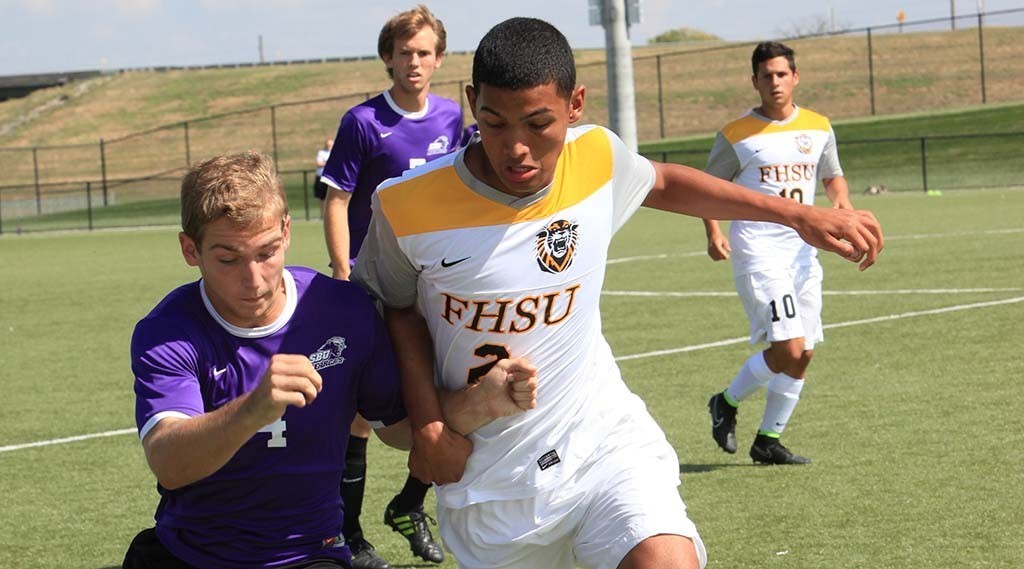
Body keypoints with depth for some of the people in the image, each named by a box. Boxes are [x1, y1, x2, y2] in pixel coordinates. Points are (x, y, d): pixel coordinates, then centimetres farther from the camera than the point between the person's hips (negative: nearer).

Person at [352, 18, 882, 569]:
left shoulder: (596, 157, -7)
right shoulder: (407, 205, -15)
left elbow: (662, 182, 16)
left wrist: (799, 215, 17)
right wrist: (427, 422, -5)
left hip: (604, 438, 0)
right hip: (487, 479, 0)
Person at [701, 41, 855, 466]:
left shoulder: (819, 128, 9)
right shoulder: (736, 136, -4)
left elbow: (833, 177, 22)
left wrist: (842, 202, 0)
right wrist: (713, 232, -13)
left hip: (803, 252, 6)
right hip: (757, 253, -6)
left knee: (803, 355, 5)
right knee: (788, 347, -16)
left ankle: (768, 442, 18)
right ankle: (726, 403, 7)